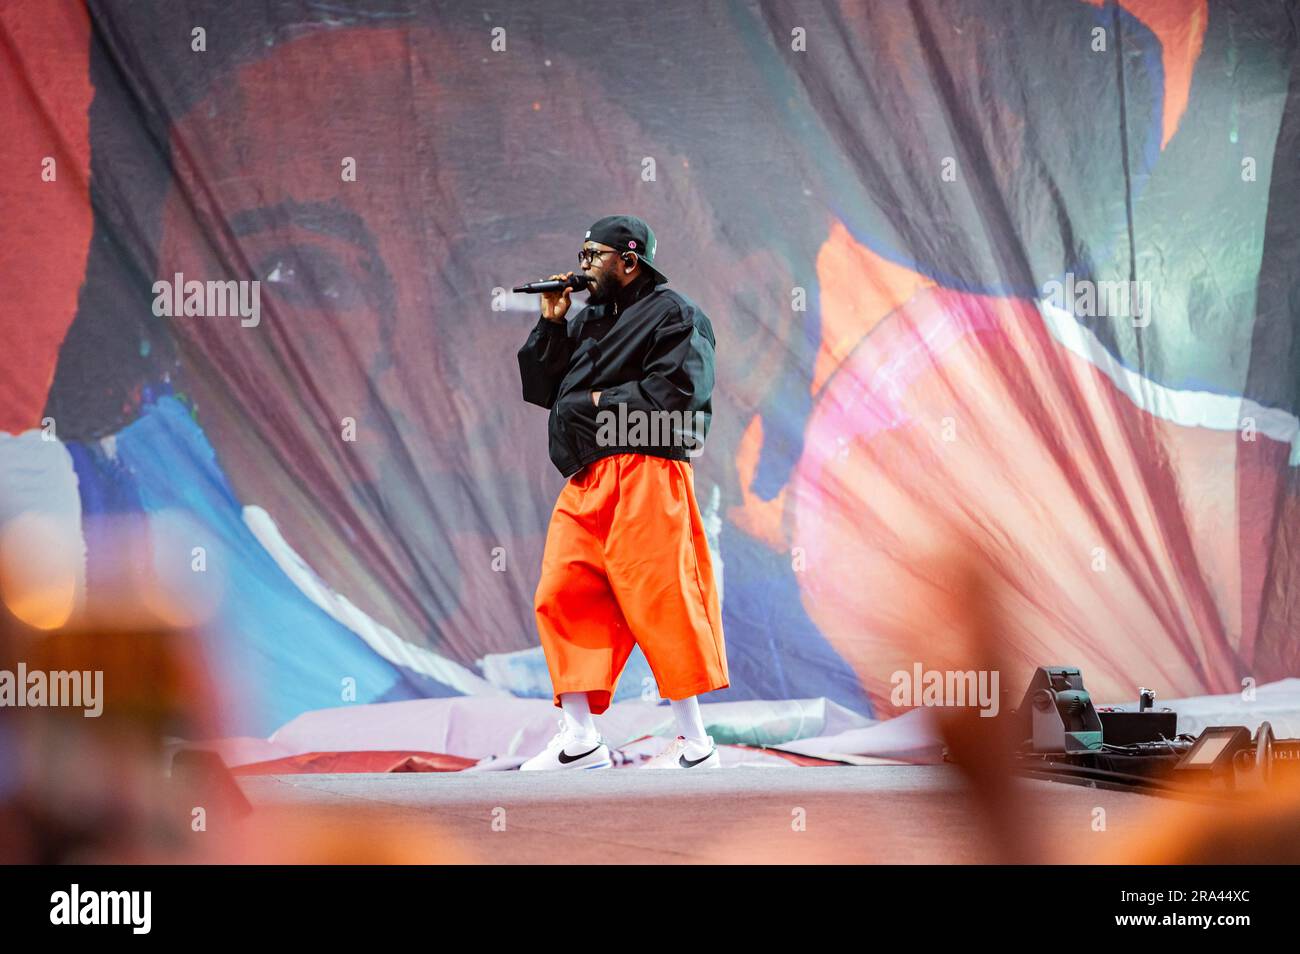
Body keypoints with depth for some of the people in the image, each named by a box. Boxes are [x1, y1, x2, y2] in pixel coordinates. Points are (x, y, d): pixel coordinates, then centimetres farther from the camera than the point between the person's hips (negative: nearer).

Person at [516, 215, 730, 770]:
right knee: (562, 597, 0)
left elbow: (677, 390, -13)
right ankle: (580, 740, 3)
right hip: (586, 482, 8)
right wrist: (550, 324, 9)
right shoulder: (588, 321, 23)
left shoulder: (673, 314, 1)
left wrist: (602, 403, -8)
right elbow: (540, 387, 20)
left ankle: (695, 745, -5)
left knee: (658, 601, -10)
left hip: (645, 475, -8)